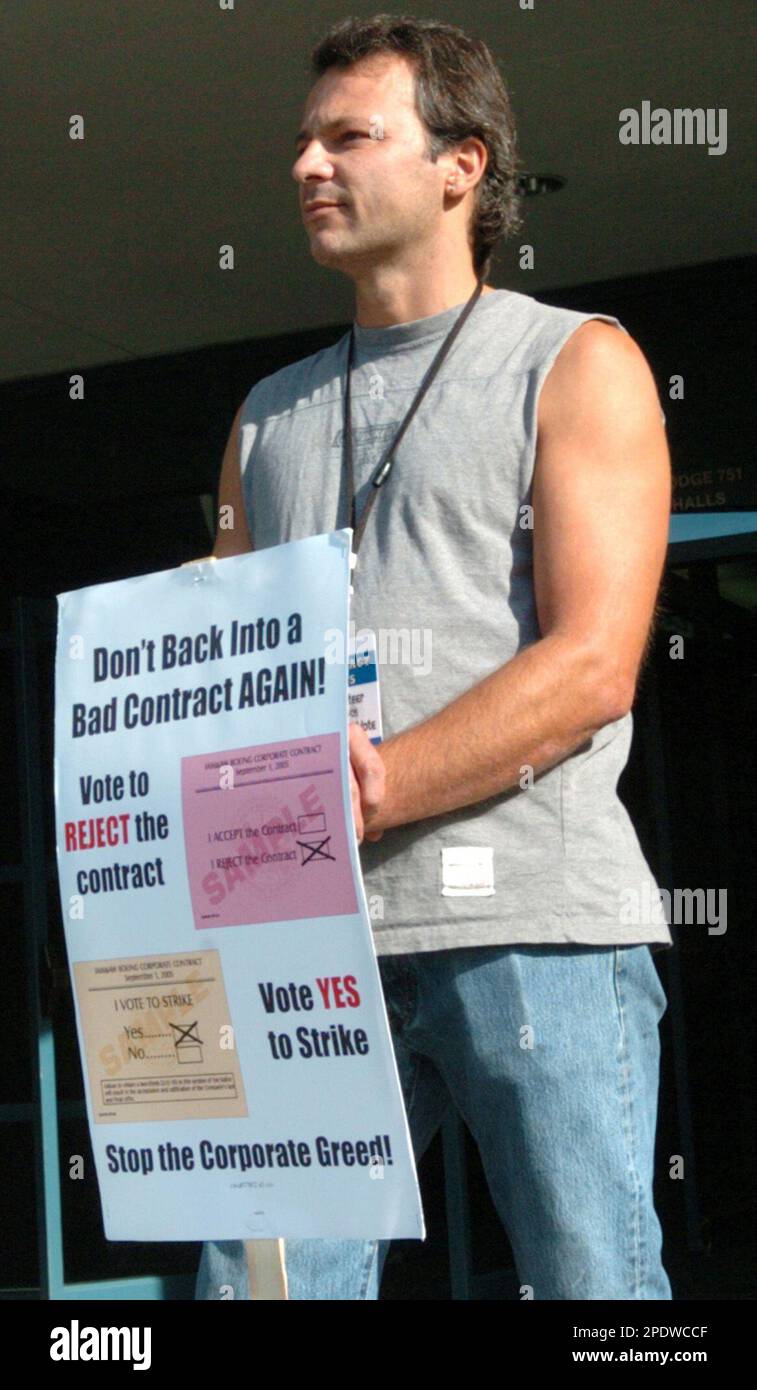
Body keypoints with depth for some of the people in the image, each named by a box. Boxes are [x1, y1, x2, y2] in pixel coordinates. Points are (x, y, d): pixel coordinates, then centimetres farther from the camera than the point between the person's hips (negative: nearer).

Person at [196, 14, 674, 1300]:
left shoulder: (578, 364, 8)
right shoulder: (271, 414, 24)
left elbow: (594, 664, -5)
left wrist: (374, 791, -17)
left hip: (531, 917, -4)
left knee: (593, 1277, -5)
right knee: (256, 1275, -3)